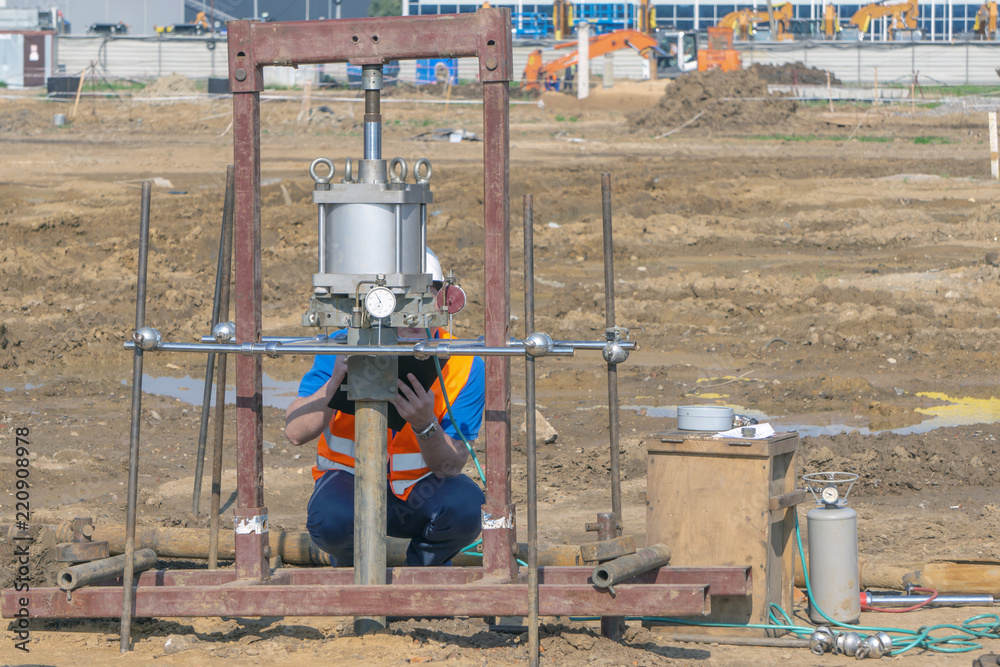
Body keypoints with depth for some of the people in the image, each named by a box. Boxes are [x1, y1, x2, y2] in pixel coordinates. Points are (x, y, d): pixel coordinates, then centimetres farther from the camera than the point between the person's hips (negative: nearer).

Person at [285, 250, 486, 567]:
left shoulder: (464, 366, -15)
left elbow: (450, 468, -16)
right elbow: (295, 432, -21)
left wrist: (425, 425, -38)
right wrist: (335, 382, -38)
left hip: (422, 487, 1)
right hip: (351, 480, -1)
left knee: (464, 507, -32)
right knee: (332, 518, -35)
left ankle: (423, 568, 3)